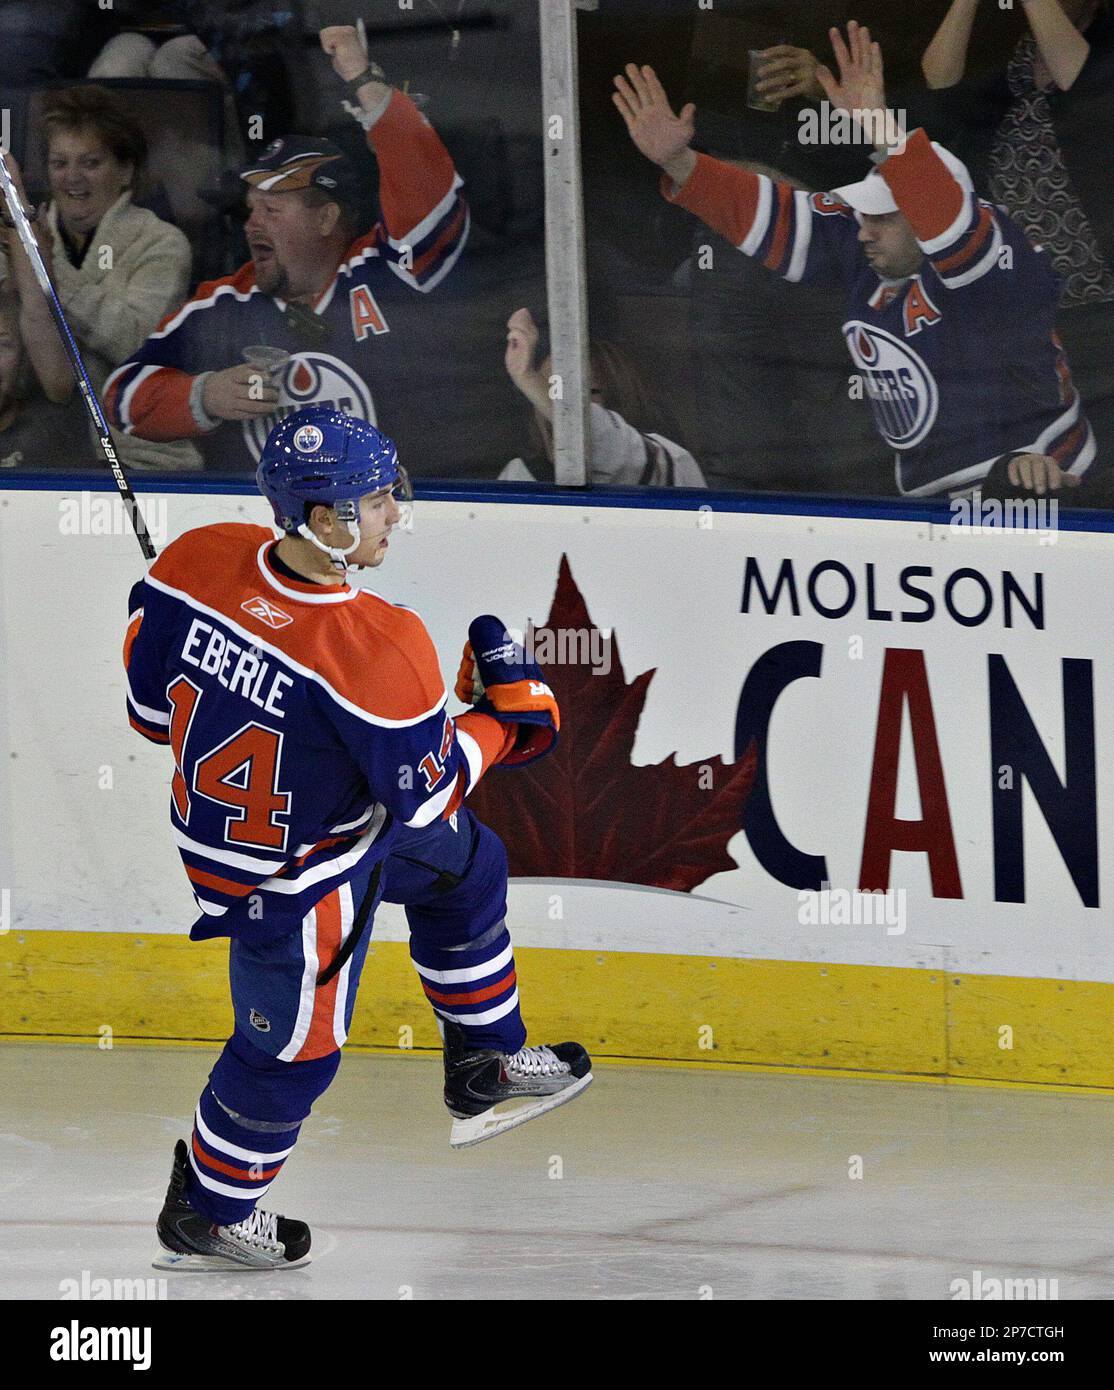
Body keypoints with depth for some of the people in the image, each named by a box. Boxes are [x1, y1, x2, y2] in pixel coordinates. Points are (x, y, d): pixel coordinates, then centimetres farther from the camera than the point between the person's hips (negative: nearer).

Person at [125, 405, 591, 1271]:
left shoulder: (199, 562, -21)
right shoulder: (378, 653, -38)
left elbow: (151, 707, -5)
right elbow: (422, 790, -22)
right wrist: (508, 717, -6)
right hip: (288, 881, -7)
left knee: (464, 868, 25)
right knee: (294, 1045, 17)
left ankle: (485, 1070, 44)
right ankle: (206, 1218, 41)